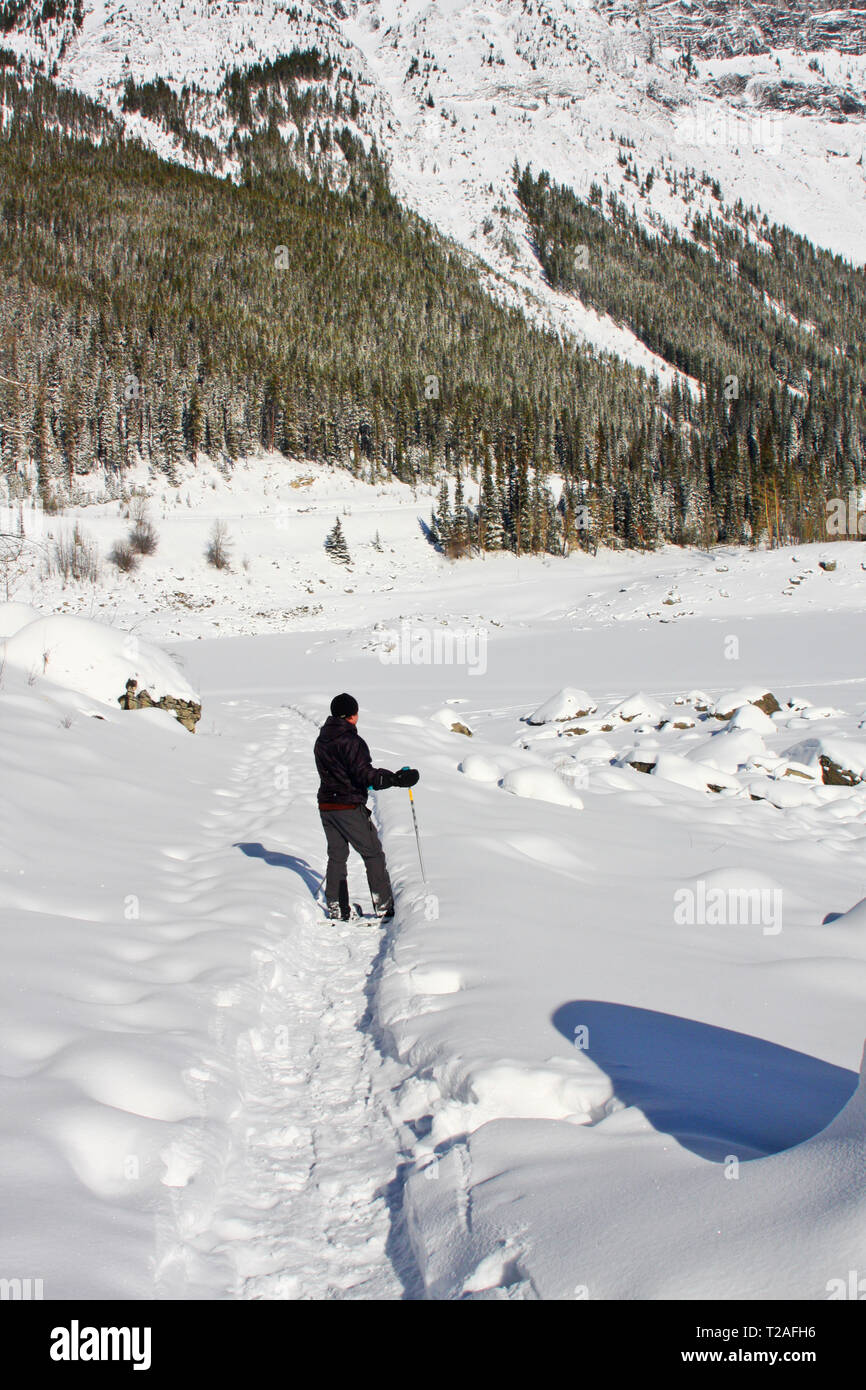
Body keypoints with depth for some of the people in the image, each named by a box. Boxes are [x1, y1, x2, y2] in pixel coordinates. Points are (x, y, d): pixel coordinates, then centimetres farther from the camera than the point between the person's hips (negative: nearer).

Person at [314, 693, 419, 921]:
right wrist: (396, 779, -27)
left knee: (336, 856, 14)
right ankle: (383, 907, 6)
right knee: (373, 854, 4)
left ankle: (337, 910, 14)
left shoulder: (321, 740, 10)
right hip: (349, 807, -7)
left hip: (326, 806, 8)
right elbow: (365, 775, -24)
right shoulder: (351, 741, -16)